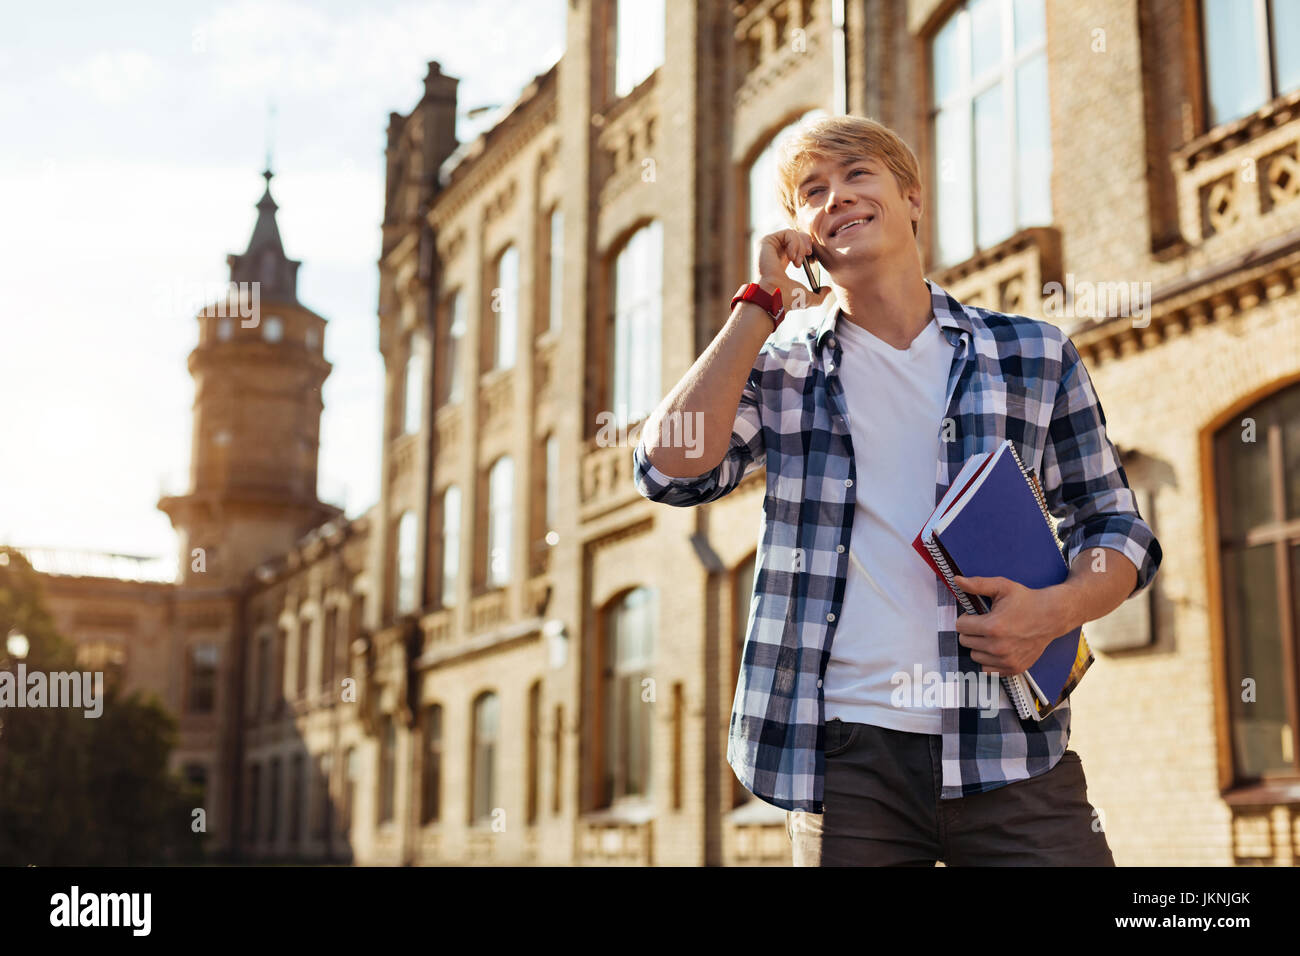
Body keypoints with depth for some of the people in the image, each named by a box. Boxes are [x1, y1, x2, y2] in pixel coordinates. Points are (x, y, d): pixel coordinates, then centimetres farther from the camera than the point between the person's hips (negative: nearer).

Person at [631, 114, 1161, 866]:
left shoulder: (1033, 354, 10)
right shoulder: (779, 365, 9)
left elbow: (1116, 527, 13)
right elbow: (671, 470, -8)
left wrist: (1058, 608, -9)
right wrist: (761, 304, -3)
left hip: (1009, 752, 1)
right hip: (845, 751, 0)